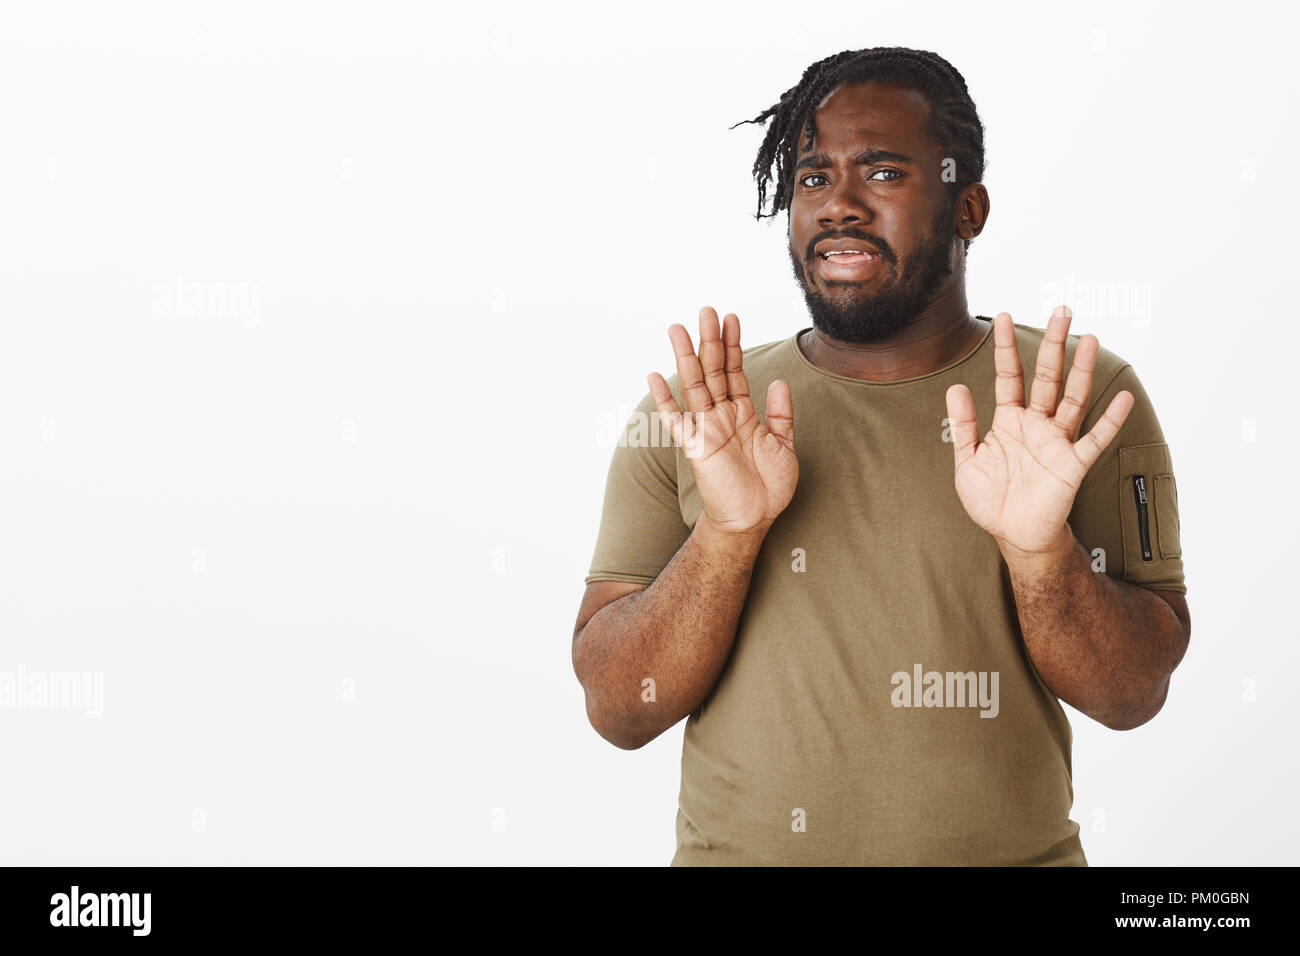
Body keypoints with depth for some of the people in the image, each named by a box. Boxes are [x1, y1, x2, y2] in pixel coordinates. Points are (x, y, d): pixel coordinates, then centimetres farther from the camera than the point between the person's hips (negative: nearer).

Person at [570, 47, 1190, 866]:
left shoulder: (1094, 401, -5)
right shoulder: (684, 421, -5)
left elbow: (1132, 696, -8)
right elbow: (618, 710, -9)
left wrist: (1040, 549, -26)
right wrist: (726, 532, -24)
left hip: (1015, 848, 0)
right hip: (734, 848, 0)